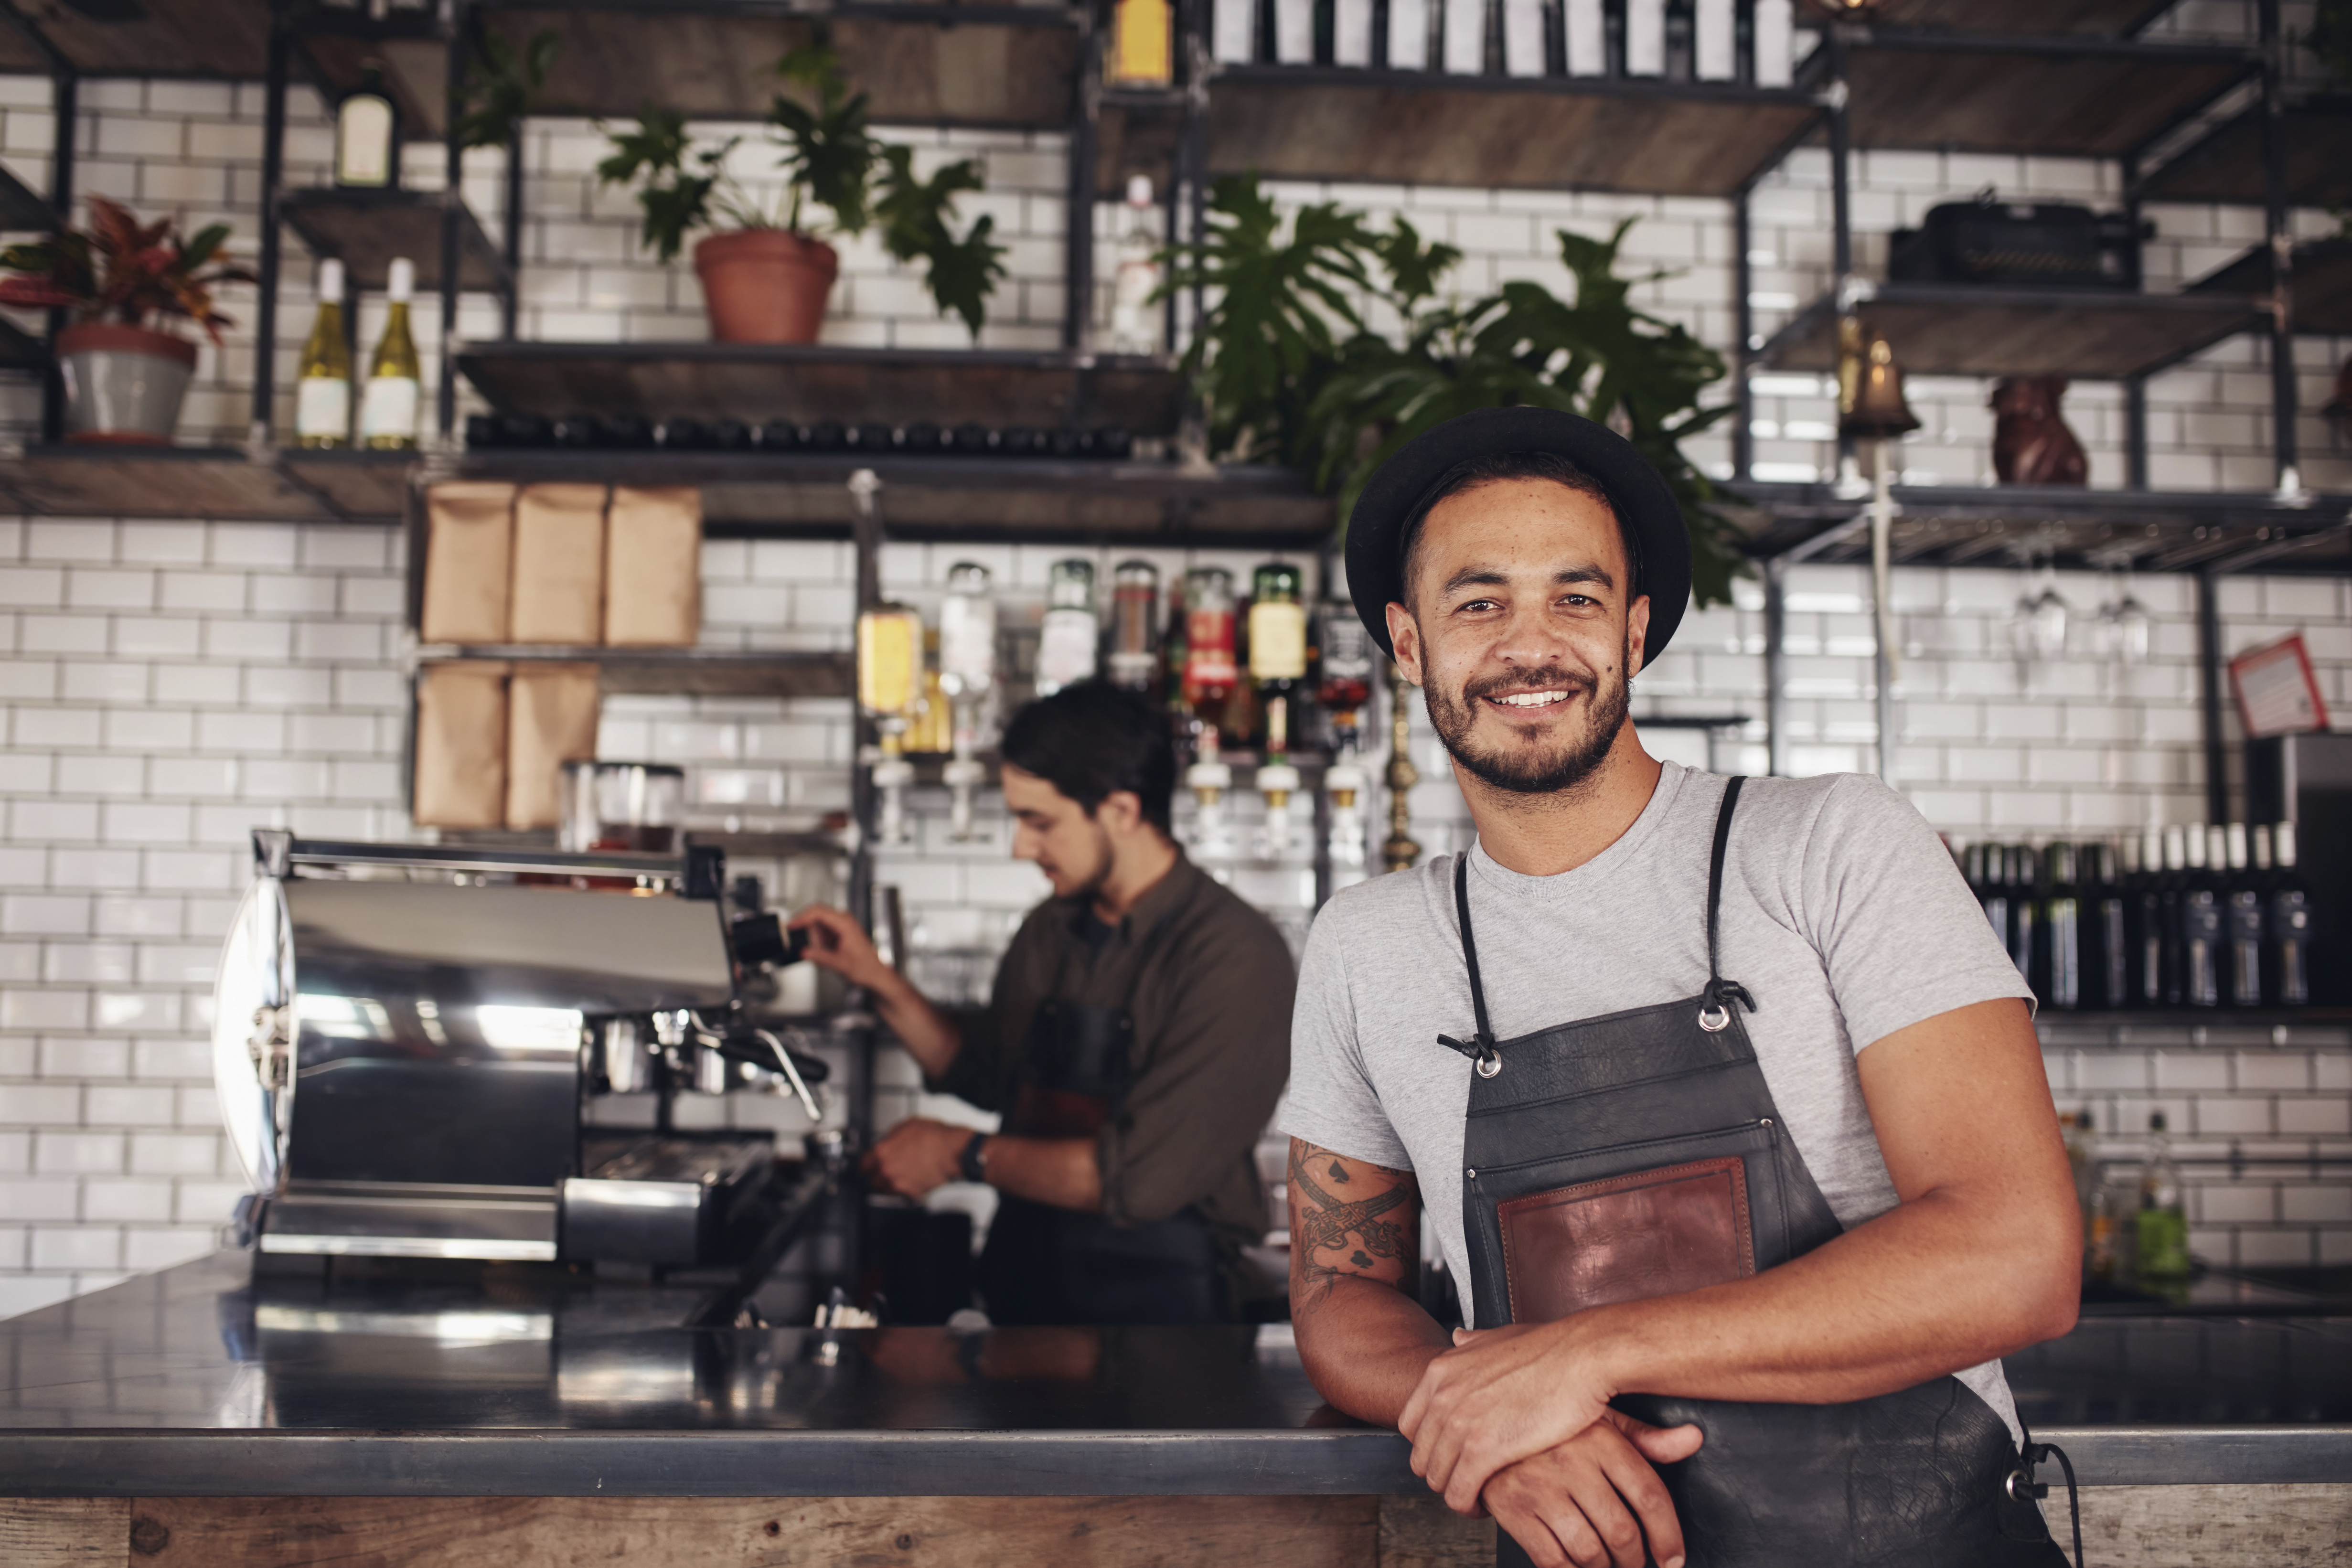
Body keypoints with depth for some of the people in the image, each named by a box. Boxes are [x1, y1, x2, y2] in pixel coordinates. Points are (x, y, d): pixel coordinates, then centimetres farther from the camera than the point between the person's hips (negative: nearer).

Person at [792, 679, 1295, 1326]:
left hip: (1157, 1304, -5)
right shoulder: (1049, 932, 9)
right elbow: (985, 1075, 24)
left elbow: (1139, 1179, -19)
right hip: (1023, 1289, 6)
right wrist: (878, 980, 11)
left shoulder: (1235, 956, -14)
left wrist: (964, 1153, -7)